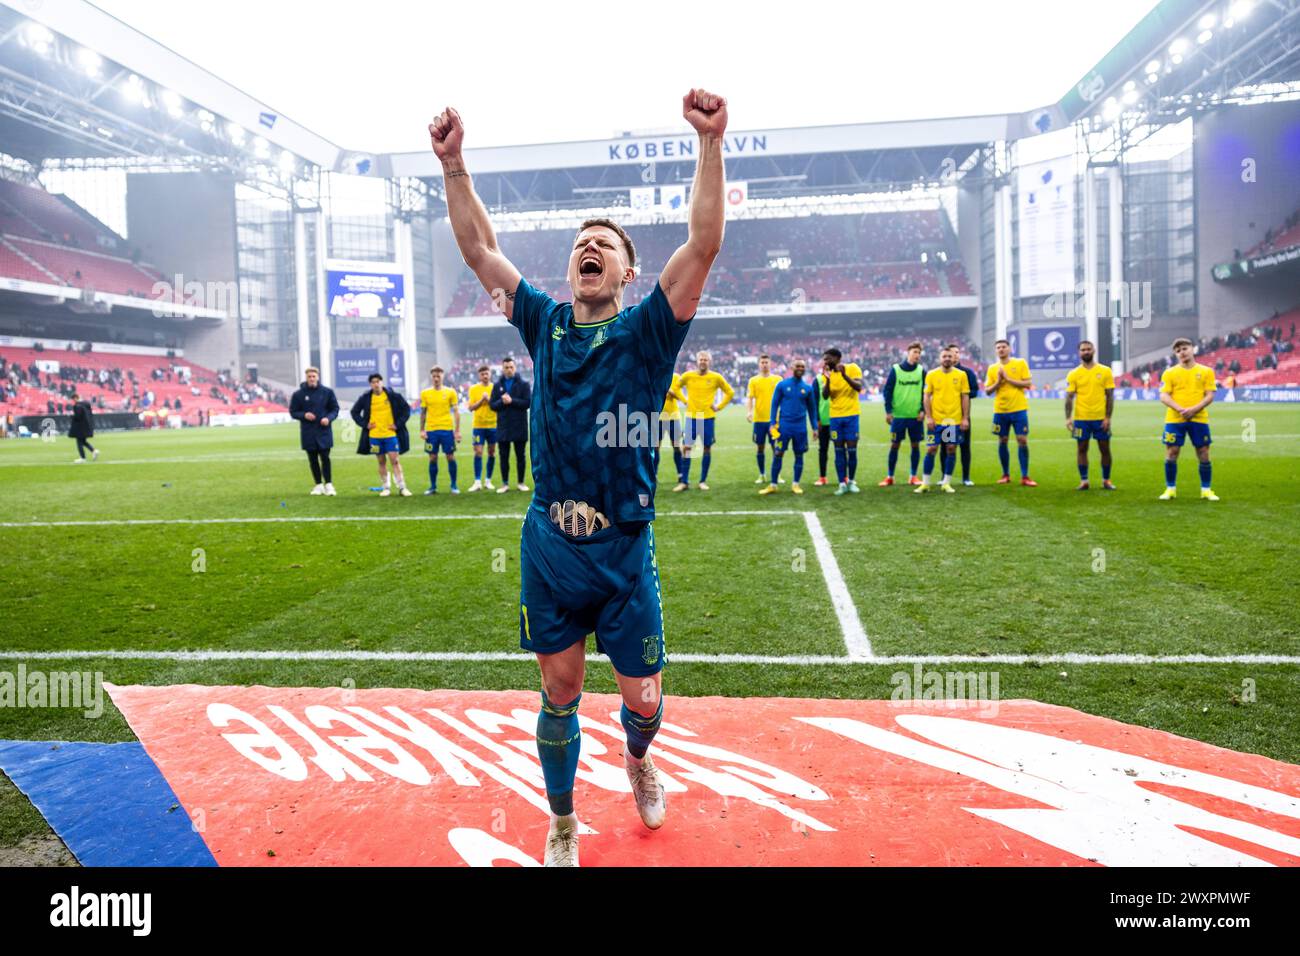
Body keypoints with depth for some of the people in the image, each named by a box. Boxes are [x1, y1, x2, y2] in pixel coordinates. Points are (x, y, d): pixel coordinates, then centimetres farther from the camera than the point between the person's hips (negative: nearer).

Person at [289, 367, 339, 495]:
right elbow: (293, 412, 6)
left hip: (324, 431, -1)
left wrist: (329, 418, -13)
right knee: (313, 459, 7)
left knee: (325, 457, -5)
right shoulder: (298, 394, 2)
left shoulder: (327, 392, 2)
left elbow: (335, 409, 6)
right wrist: (304, 415, -13)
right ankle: (319, 485, 16)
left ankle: (328, 484, 0)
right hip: (308, 432, 1)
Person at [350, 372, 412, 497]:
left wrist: (398, 424, -5)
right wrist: (364, 424, 0)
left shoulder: (393, 395, -4)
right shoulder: (365, 398, 1)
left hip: (391, 434, -2)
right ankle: (385, 488, 17)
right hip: (374, 435, 2)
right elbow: (355, 412, 11)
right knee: (381, 462, 9)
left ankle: (402, 488, -3)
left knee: (395, 460, -6)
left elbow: (406, 409, 2)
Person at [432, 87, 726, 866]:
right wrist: (453, 162, -1)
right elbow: (479, 249, 7)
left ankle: (638, 760, 46)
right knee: (560, 694, 13)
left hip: (625, 550, -2)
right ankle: (562, 826, 34)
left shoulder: (647, 330, -3)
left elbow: (705, 245, -15)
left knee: (643, 700, 9)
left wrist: (710, 143, -23)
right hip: (548, 546, 2)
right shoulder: (545, 324, 5)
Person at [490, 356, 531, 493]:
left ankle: (520, 482, 15)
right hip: (503, 427, 2)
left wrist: (512, 401, -17)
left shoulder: (523, 384, 1)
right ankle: (505, 483, 12)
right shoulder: (497, 385, 8)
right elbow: (492, 405, 3)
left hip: (519, 426, -2)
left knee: (520, 456, 6)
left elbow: (528, 402, -10)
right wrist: (502, 401, -16)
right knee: (504, 456, 5)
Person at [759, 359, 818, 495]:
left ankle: (796, 484, 16)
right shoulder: (782, 385, 0)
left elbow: (812, 408, 13)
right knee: (777, 454, -3)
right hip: (784, 425, -2)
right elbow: (775, 404, 3)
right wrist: (773, 423, -5)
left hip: (800, 427, 2)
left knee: (799, 455, 5)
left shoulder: (808, 388, 6)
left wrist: (815, 427, 9)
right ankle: (773, 485, 3)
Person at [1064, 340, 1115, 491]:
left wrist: (1108, 417, -7)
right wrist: (1068, 418, -11)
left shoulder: (1105, 371, 2)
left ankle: (1106, 480, 17)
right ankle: (1083, 481, 13)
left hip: (1101, 418, 0)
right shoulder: (1074, 374, 2)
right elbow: (1069, 397, -1)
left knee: (1105, 449, 5)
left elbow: (1110, 396, 1)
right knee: (1082, 449, 5)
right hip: (1081, 418, 0)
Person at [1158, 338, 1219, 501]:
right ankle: (1170, 489, 9)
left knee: (1203, 454, 2)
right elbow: (1163, 397, -2)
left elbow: (1210, 396, 1)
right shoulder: (1169, 373, 6)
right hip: (1174, 419, 0)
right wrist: (1180, 409, -18)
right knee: (1171, 453, -2)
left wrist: (1194, 409, -16)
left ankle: (1206, 490, 13)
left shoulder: (1206, 371, 7)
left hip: (1199, 419, 0)